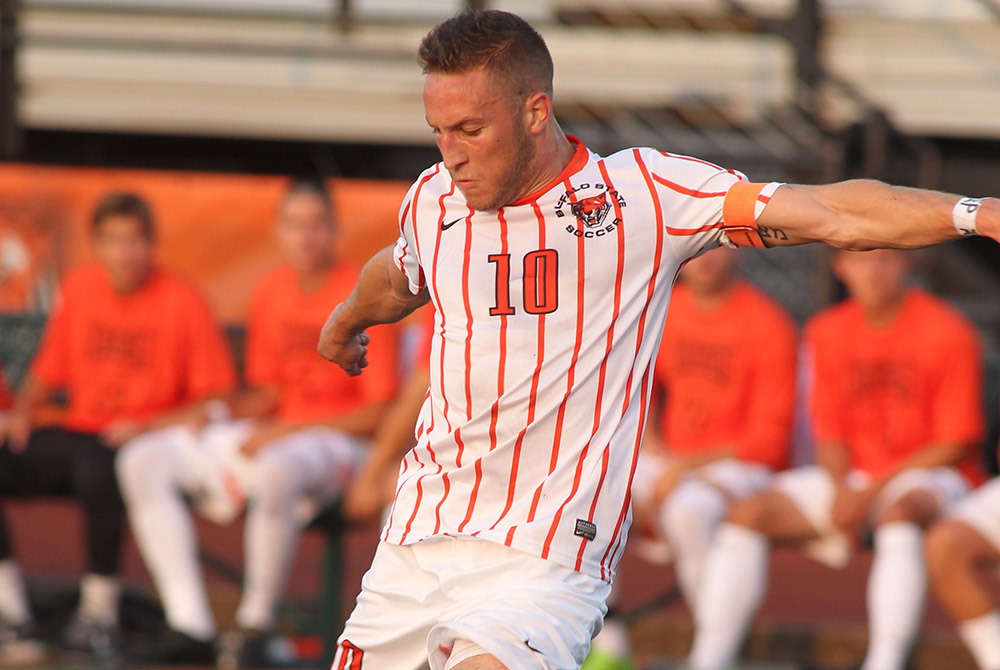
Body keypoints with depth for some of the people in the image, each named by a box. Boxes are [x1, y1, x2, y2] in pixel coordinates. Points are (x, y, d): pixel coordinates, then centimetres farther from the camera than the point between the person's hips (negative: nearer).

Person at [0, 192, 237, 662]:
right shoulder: (79, 289, 10)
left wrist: (148, 427, -18)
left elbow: (220, 401, -7)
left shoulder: (182, 303, -6)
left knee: (94, 466, -40)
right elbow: (46, 373, 19)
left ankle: (100, 613, -24)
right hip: (78, 436, 6)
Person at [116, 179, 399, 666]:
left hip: (333, 439, -7)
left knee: (277, 471, -43)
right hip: (268, 432, 7)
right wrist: (218, 411, -4)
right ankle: (190, 626, -16)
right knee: (143, 461, -8)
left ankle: (256, 625, -23)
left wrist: (286, 431, -17)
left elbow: (378, 414, -12)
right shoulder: (270, 293, 11)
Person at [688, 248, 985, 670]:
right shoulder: (827, 333, 5)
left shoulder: (948, 333, -11)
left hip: (932, 477, -5)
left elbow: (955, 444, -11)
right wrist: (841, 490, -14)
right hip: (852, 476, 6)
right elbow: (830, 432, 8)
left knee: (899, 512, -40)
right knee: (747, 514, -13)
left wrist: (872, 492, -17)